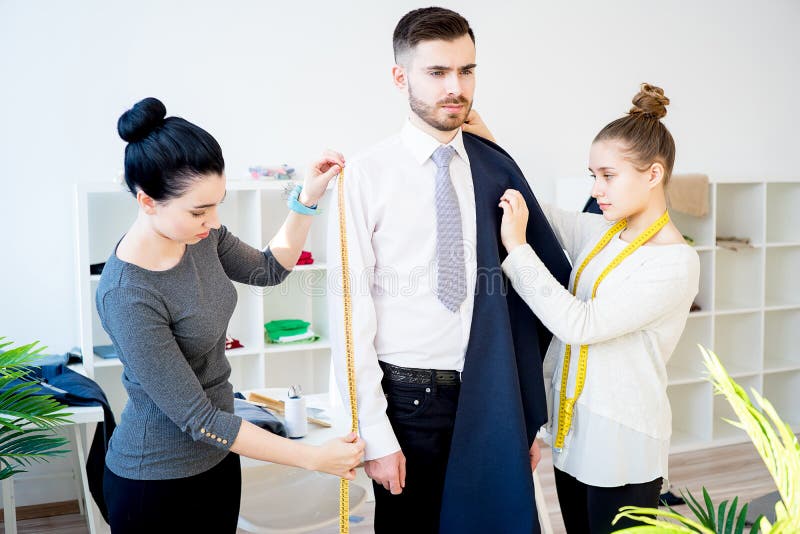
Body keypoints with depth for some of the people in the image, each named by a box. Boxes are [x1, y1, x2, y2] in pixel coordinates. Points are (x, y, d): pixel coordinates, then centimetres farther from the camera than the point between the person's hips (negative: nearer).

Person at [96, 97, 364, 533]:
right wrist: (314, 458, -23)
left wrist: (308, 199, -3)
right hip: (156, 484, -6)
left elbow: (269, 269, 11)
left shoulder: (201, 235, -8)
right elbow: (197, 417, -26)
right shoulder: (128, 297, -29)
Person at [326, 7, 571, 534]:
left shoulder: (496, 168, 1)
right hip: (407, 396, -3)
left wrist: (529, 415, 4)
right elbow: (351, 312, -10)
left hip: (487, 394, 3)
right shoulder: (367, 175, -9)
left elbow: (523, 292, 3)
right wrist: (375, 433, -10)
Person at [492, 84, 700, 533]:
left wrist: (517, 246, -23)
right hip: (572, 428, 7)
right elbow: (533, 211, 14)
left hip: (623, 443, -7)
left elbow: (579, 324, -25)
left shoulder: (677, 263, -18)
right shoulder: (599, 231, 2)